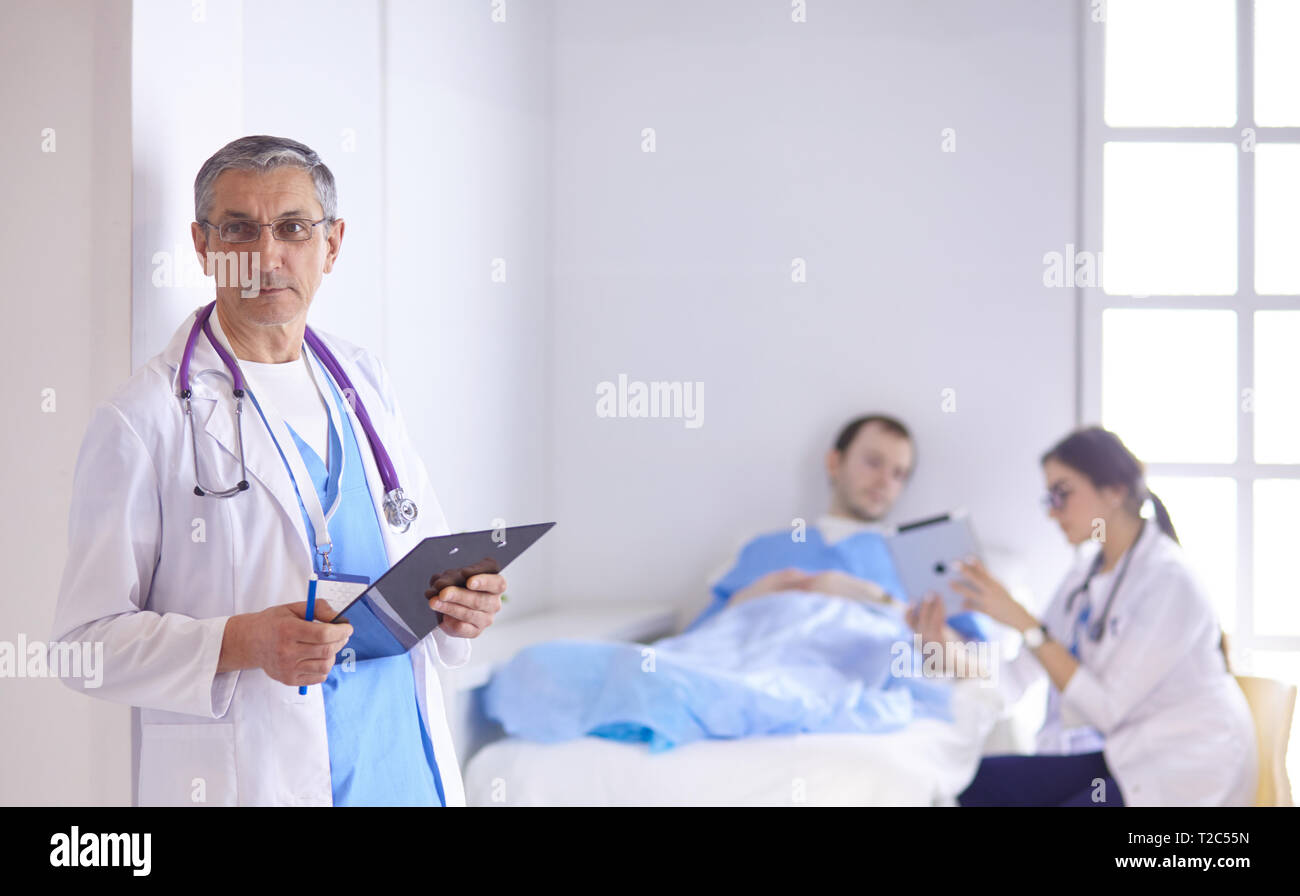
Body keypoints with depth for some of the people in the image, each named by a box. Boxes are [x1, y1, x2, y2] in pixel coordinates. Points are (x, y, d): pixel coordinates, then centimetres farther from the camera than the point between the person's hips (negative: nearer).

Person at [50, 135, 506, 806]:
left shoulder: (364, 383, 9)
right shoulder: (141, 420, -9)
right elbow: (87, 639, -11)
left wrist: (460, 603, -5)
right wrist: (241, 644, -25)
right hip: (249, 780, -5)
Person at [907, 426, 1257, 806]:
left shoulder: (1167, 579, -17)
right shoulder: (1086, 574, 9)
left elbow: (1107, 708, -20)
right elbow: (1017, 681, 3)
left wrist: (1023, 622, -23)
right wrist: (948, 647, -15)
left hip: (1181, 770, -8)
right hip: (1116, 755, 8)